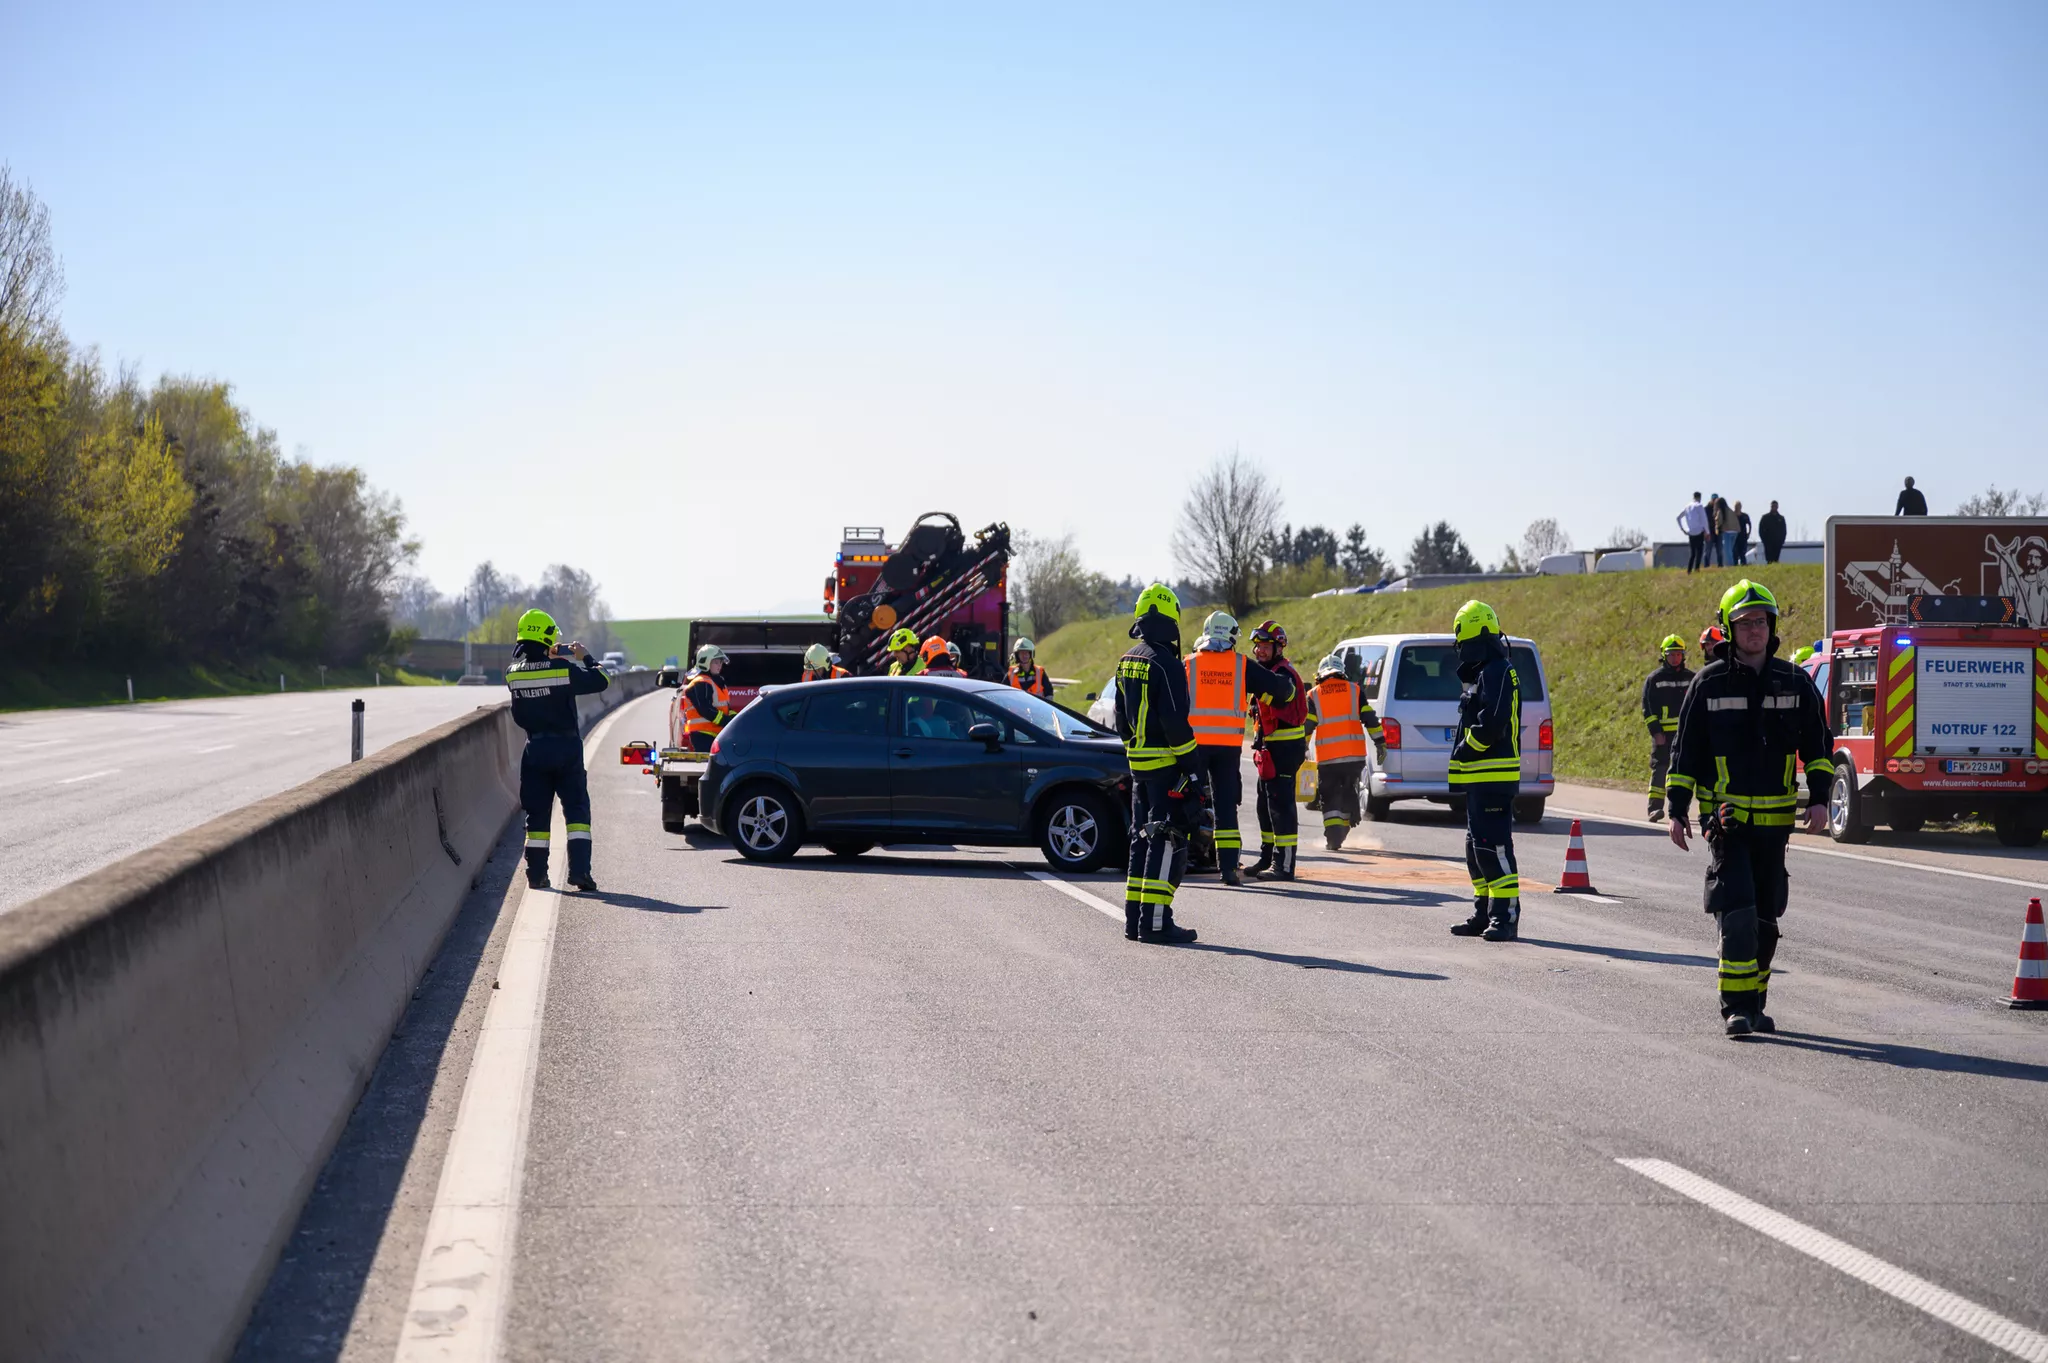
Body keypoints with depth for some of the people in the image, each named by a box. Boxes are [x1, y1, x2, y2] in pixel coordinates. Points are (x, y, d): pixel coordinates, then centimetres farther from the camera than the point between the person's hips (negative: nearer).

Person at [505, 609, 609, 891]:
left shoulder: (513, 672, -5)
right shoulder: (564, 669, -16)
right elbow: (601, 681, -5)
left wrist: (546, 657, 18)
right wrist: (586, 657, 8)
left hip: (535, 749, 3)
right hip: (567, 748, -3)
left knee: (537, 811, 11)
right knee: (576, 808, 3)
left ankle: (536, 873, 12)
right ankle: (579, 870, -7)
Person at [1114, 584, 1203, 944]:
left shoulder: (1127, 661, 12)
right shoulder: (1165, 663, -16)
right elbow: (1174, 721, -20)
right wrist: (1190, 763, -15)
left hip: (1139, 763, 9)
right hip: (1165, 765, -9)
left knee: (1143, 839, 15)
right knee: (1167, 842, -6)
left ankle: (1134, 919, 17)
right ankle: (1155, 921, -10)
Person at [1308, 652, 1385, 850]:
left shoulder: (1314, 696, 4)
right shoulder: (1355, 690, 6)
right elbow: (1369, 718, 2)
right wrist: (1380, 743, 6)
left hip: (1327, 758, -1)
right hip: (1354, 755, 1)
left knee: (1329, 798, 4)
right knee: (1348, 794, 19)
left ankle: (1333, 837, -11)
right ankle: (1341, 832, 25)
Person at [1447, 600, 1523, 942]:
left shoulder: (1497, 672, -14)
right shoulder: (1481, 673, 20)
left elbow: (1492, 725, -23)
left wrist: (1463, 752, -11)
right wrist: (1461, 762, 15)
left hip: (1494, 778, -11)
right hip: (1480, 777, 11)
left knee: (1494, 845, -13)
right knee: (1476, 848, 15)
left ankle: (1506, 916, -13)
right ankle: (1485, 914, 21)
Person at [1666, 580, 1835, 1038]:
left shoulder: (1795, 683, 5)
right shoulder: (1709, 683, -1)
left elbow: (1818, 744, 10)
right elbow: (1685, 752, 4)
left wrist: (1819, 799, -3)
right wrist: (1677, 810, -1)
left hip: (1775, 821, 3)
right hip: (1726, 819, -3)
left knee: (1765, 919, 9)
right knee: (1737, 913, -13)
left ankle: (1755, 1003, 21)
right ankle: (1735, 1007, -10)